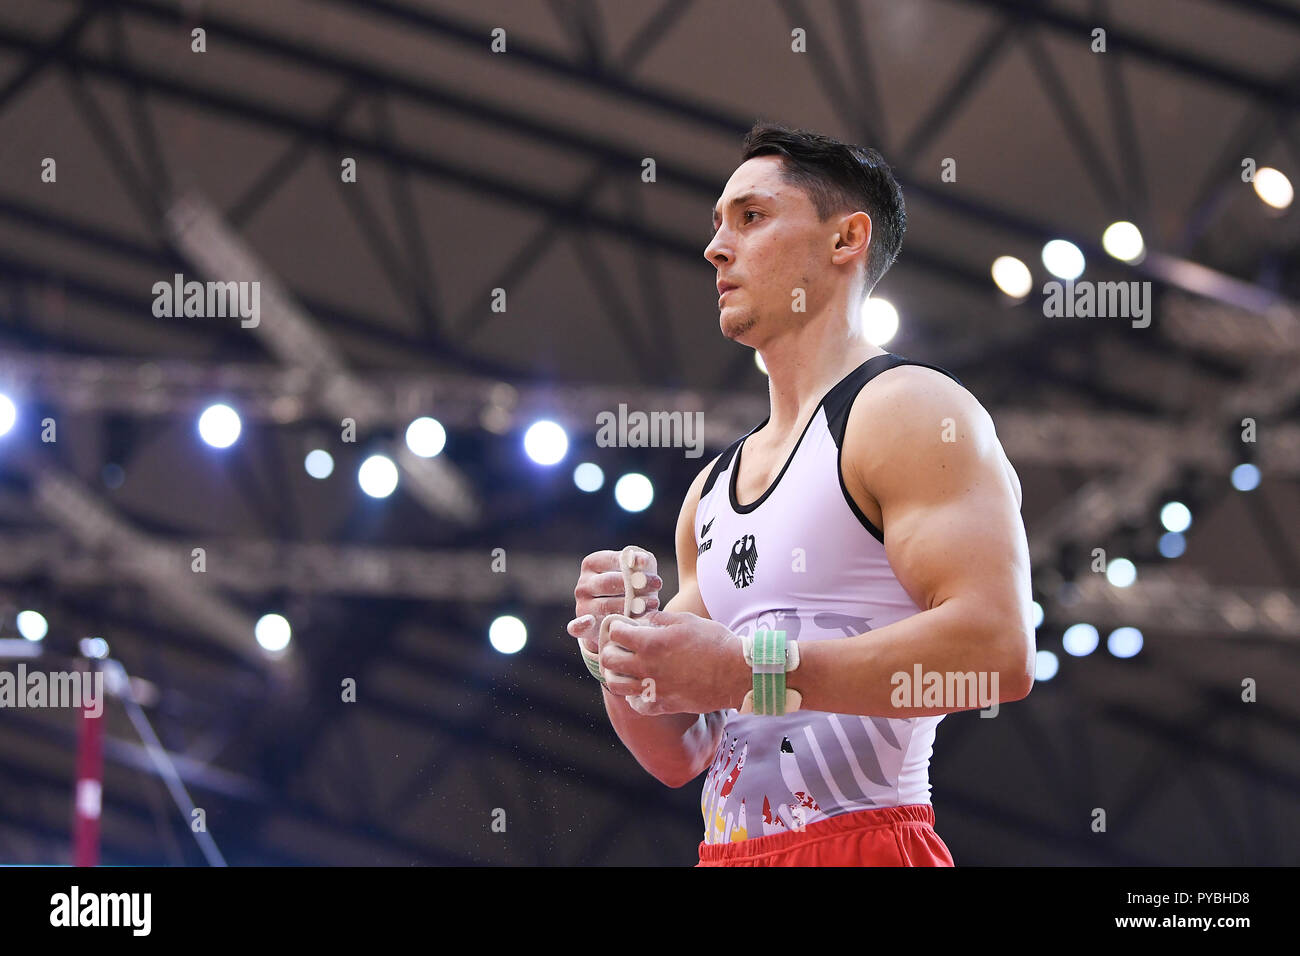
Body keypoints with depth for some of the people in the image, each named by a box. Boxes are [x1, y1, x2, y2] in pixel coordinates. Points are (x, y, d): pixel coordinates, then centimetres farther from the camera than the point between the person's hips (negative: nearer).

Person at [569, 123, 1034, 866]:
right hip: (730, 847, 7)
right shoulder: (713, 489, 19)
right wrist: (622, 651, -2)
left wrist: (745, 669, -19)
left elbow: (997, 649, -19)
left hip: (861, 841, -7)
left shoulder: (909, 410, -4)